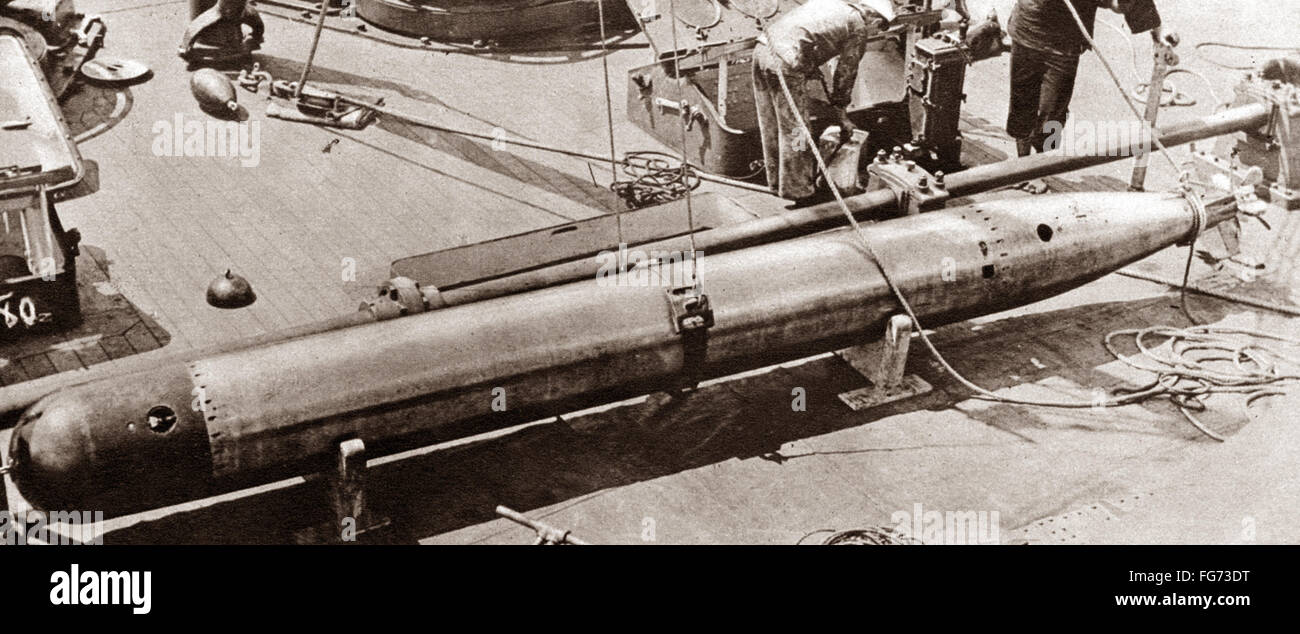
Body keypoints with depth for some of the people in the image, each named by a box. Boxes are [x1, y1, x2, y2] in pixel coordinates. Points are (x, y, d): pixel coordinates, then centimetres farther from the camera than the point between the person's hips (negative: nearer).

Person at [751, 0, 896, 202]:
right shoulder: (859, 28, 4)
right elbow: (846, 73, 9)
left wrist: (812, 67, 27)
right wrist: (843, 117, 19)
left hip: (762, 47, 8)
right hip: (785, 62, -8)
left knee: (770, 125, 19)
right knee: (796, 130, 6)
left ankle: (777, 182, 33)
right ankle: (796, 191, 16)